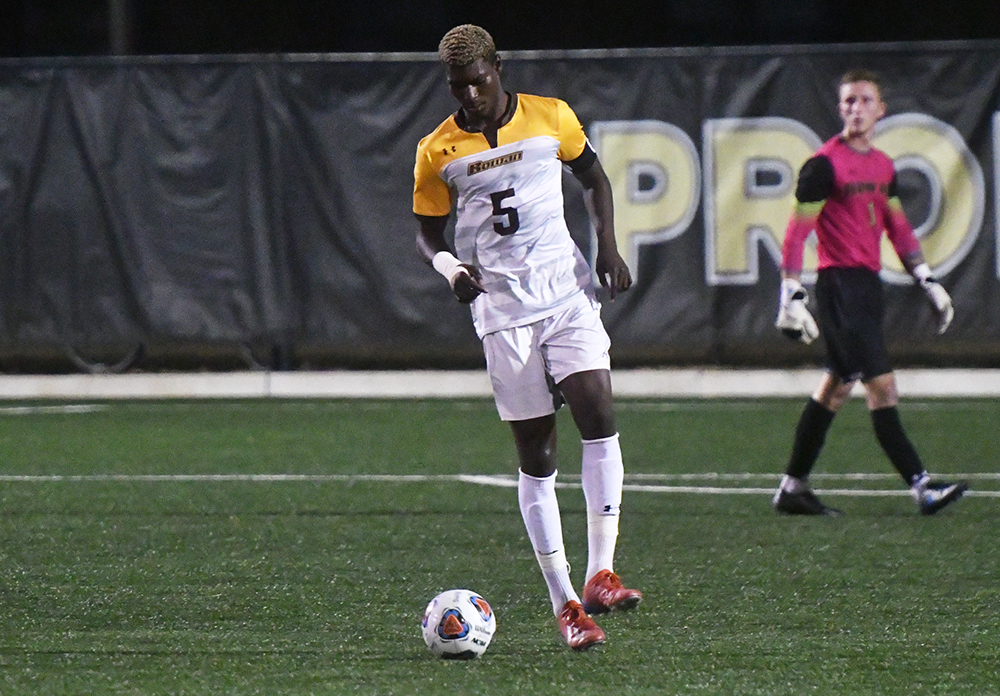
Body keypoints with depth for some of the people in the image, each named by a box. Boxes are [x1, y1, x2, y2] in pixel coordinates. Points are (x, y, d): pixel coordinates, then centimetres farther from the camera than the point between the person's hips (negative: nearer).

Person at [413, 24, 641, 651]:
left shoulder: (551, 118, 3)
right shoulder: (437, 152, 1)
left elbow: (594, 178, 18)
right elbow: (429, 233, 10)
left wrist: (608, 245, 3)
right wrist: (449, 266, -13)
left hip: (569, 292, 1)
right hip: (502, 309, -1)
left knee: (599, 414, -19)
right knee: (536, 455, -1)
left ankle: (601, 574, -15)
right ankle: (564, 604, 4)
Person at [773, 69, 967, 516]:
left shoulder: (882, 165, 14)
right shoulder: (825, 164, -9)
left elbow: (898, 227, 24)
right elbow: (797, 230, -10)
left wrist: (927, 281, 21)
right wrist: (792, 296, -15)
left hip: (868, 283, 8)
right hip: (839, 283, -8)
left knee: (835, 387, 12)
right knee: (881, 386, -11)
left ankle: (792, 488, 19)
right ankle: (921, 487, -14)